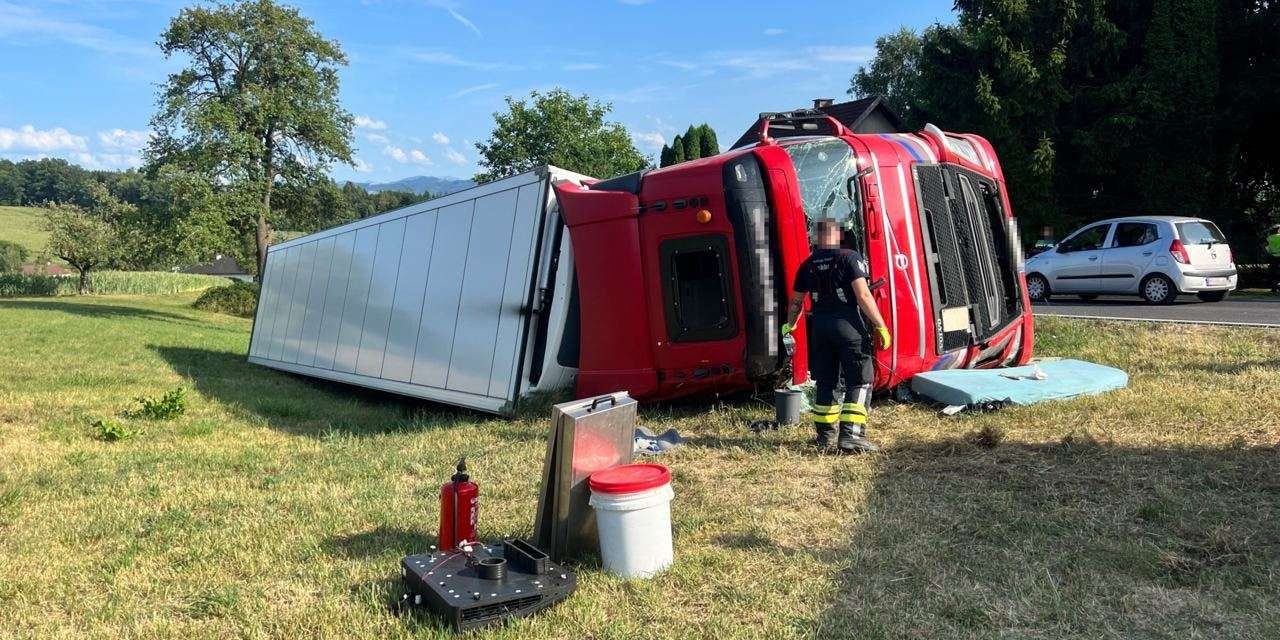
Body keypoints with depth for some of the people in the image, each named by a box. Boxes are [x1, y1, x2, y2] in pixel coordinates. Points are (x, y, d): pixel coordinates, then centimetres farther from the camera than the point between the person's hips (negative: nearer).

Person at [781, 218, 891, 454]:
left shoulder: (808, 265, 9)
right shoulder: (850, 257, -6)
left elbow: (796, 301, 18)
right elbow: (863, 296, -14)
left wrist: (790, 325, 35)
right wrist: (881, 326, -10)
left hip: (820, 326, 5)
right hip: (847, 324, -5)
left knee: (826, 382, 15)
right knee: (859, 381, 1)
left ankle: (825, 435, 20)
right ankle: (851, 435, -8)